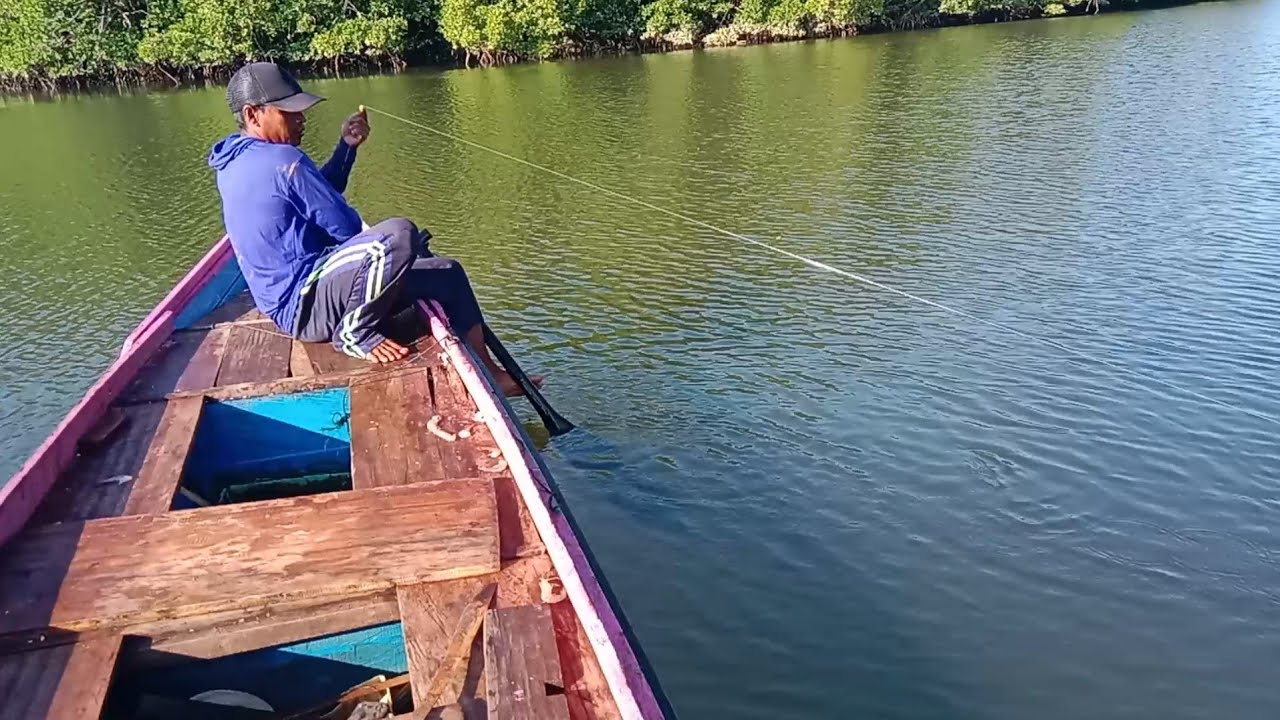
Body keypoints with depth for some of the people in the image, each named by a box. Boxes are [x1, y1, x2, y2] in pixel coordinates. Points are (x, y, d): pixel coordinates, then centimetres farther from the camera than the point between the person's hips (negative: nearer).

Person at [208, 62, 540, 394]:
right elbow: (347, 227, -14)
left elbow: (319, 192, 24)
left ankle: (490, 376, 14)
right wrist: (391, 243, 6)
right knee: (399, 234, -36)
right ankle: (355, 334, -14)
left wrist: (346, 146, 13)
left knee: (448, 273, 12)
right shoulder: (282, 160, -17)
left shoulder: (235, 165, 14)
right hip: (304, 306, -11)